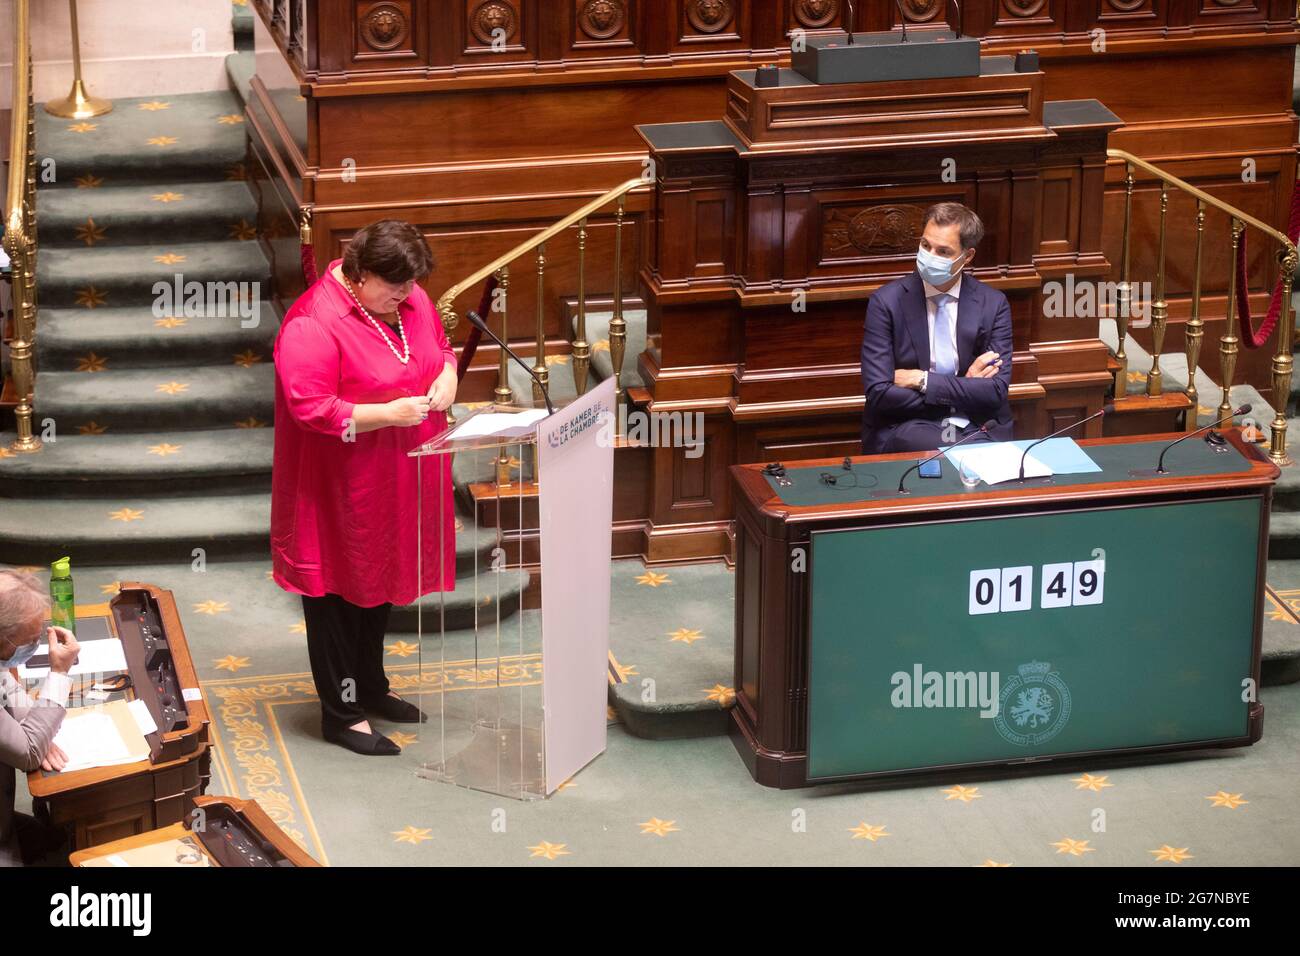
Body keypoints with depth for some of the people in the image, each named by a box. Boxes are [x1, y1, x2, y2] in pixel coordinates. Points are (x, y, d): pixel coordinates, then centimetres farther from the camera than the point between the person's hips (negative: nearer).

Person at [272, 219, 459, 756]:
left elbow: (439, 345, 16)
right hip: (341, 487, -8)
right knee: (338, 589, 4)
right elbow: (309, 406, -26)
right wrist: (385, 414, -29)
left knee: (380, 577, 21)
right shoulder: (313, 324, -24)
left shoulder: (410, 300, 0)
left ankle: (370, 688, 37)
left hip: (398, 478, 8)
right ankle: (341, 713, 13)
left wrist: (447, 375, -7)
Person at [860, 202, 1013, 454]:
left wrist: (922, 381, -10)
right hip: (907, 427, -3)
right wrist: (964, 388, -9)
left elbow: (996, 392, -4)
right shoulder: (886, 302, -1)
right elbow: (878, 393, -9)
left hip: (977, 428, 3)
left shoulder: (993, 305, 5)